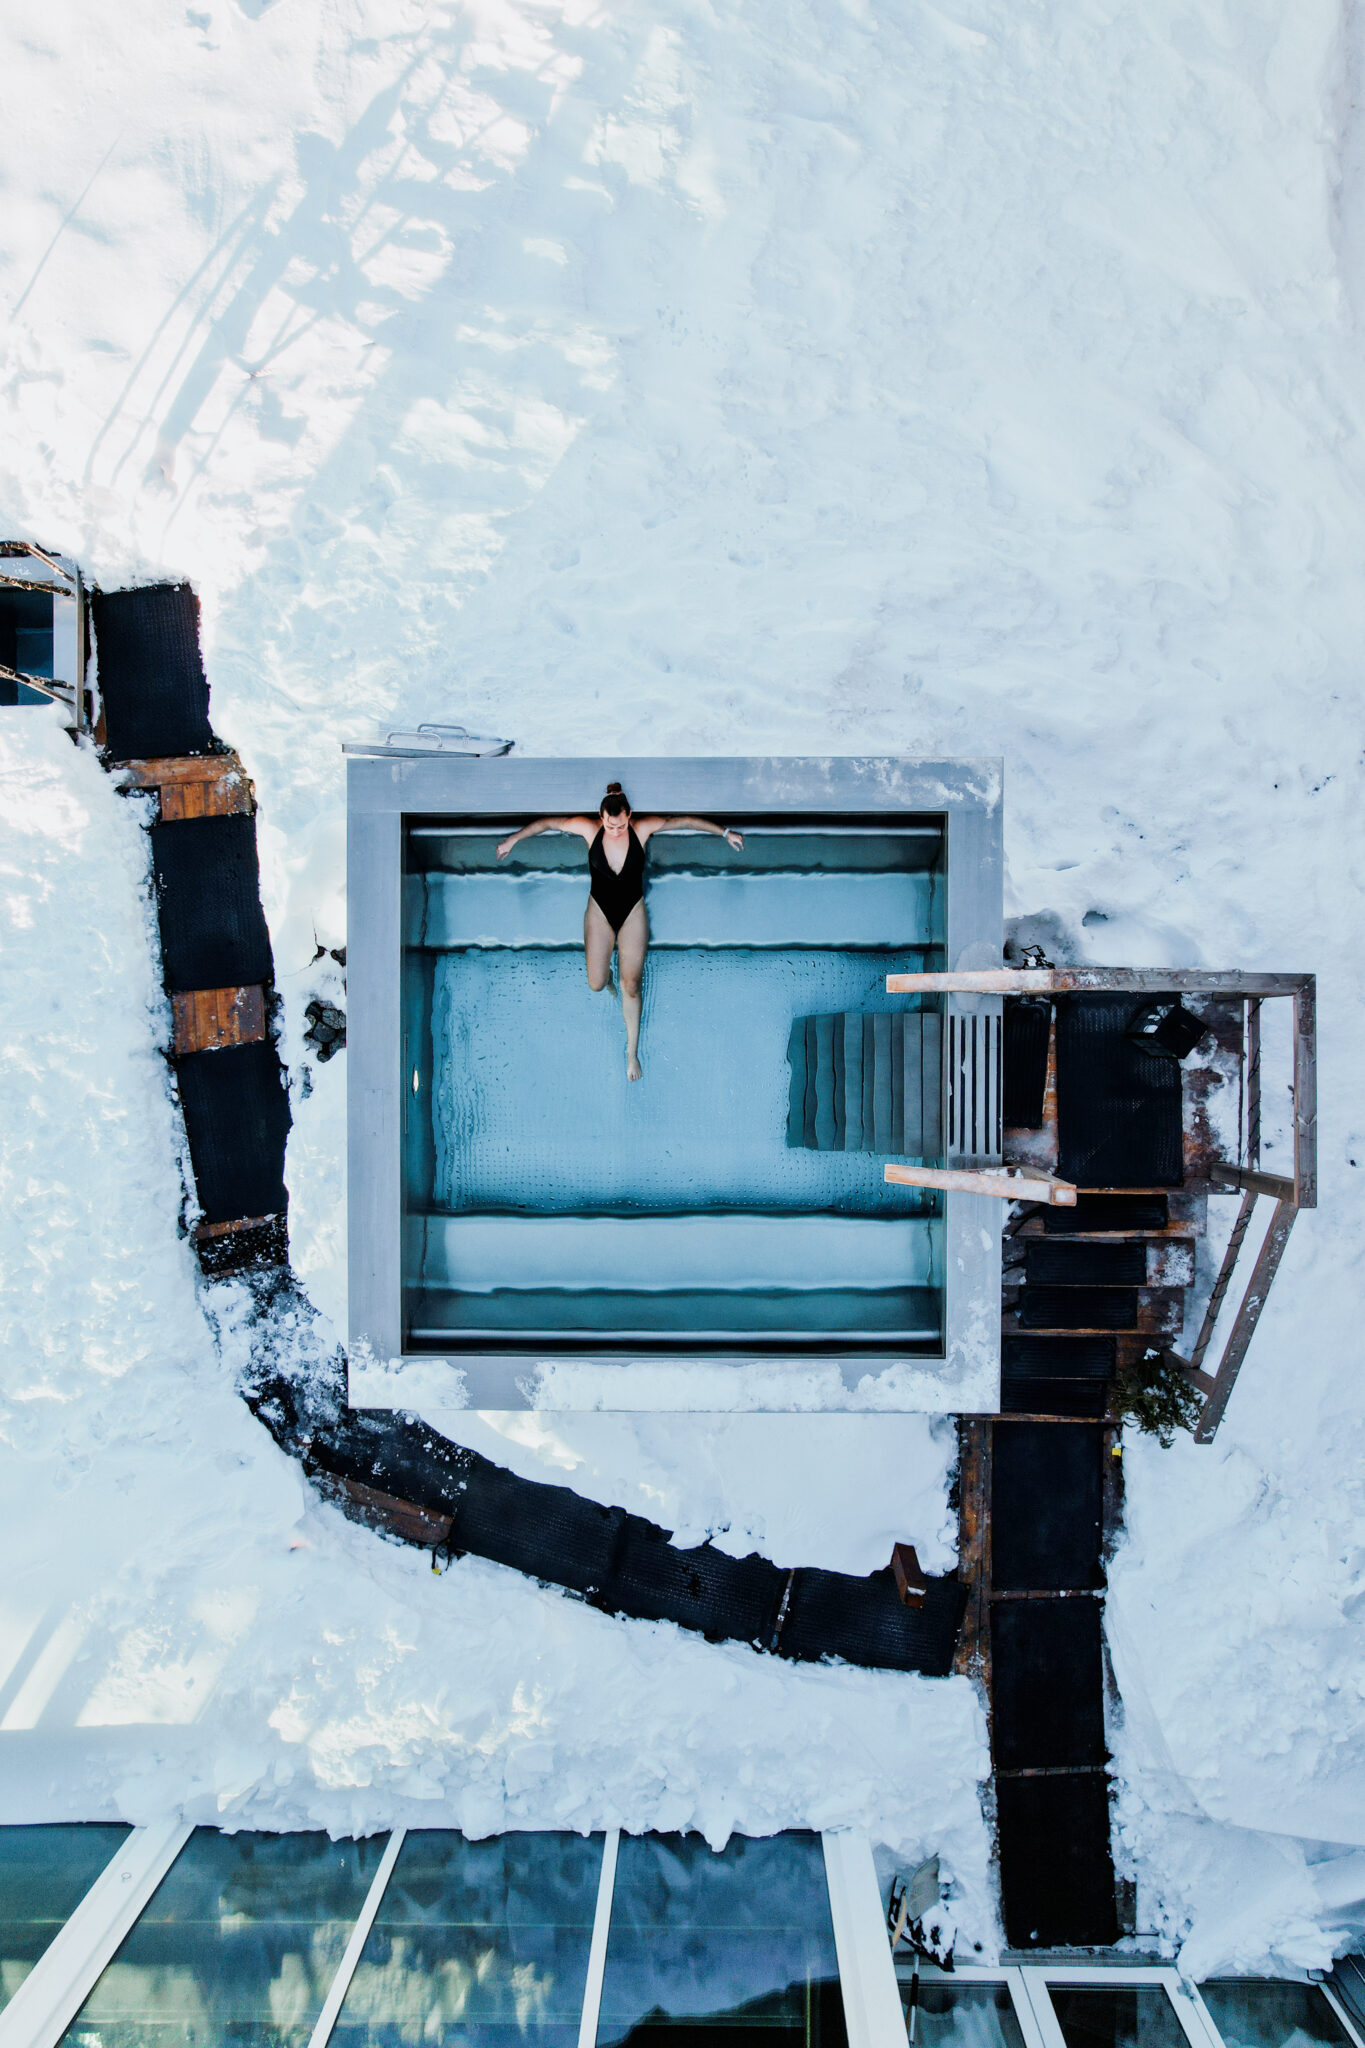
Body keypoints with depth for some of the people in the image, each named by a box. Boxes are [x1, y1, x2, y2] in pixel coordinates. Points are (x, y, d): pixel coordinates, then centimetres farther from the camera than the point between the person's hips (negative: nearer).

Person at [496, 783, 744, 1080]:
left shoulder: (643, 828, -16)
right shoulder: (590, 828, -16)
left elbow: (686, 822, -6)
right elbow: (547, 823, -3)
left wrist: (725, 832, -3)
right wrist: (513, 840, 2)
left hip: (633, 912, -1)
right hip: (600, 911, 1)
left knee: (631, 986, -3)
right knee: (596, 984, 1)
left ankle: (632, 1052, 10)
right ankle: (607, 973, 41)